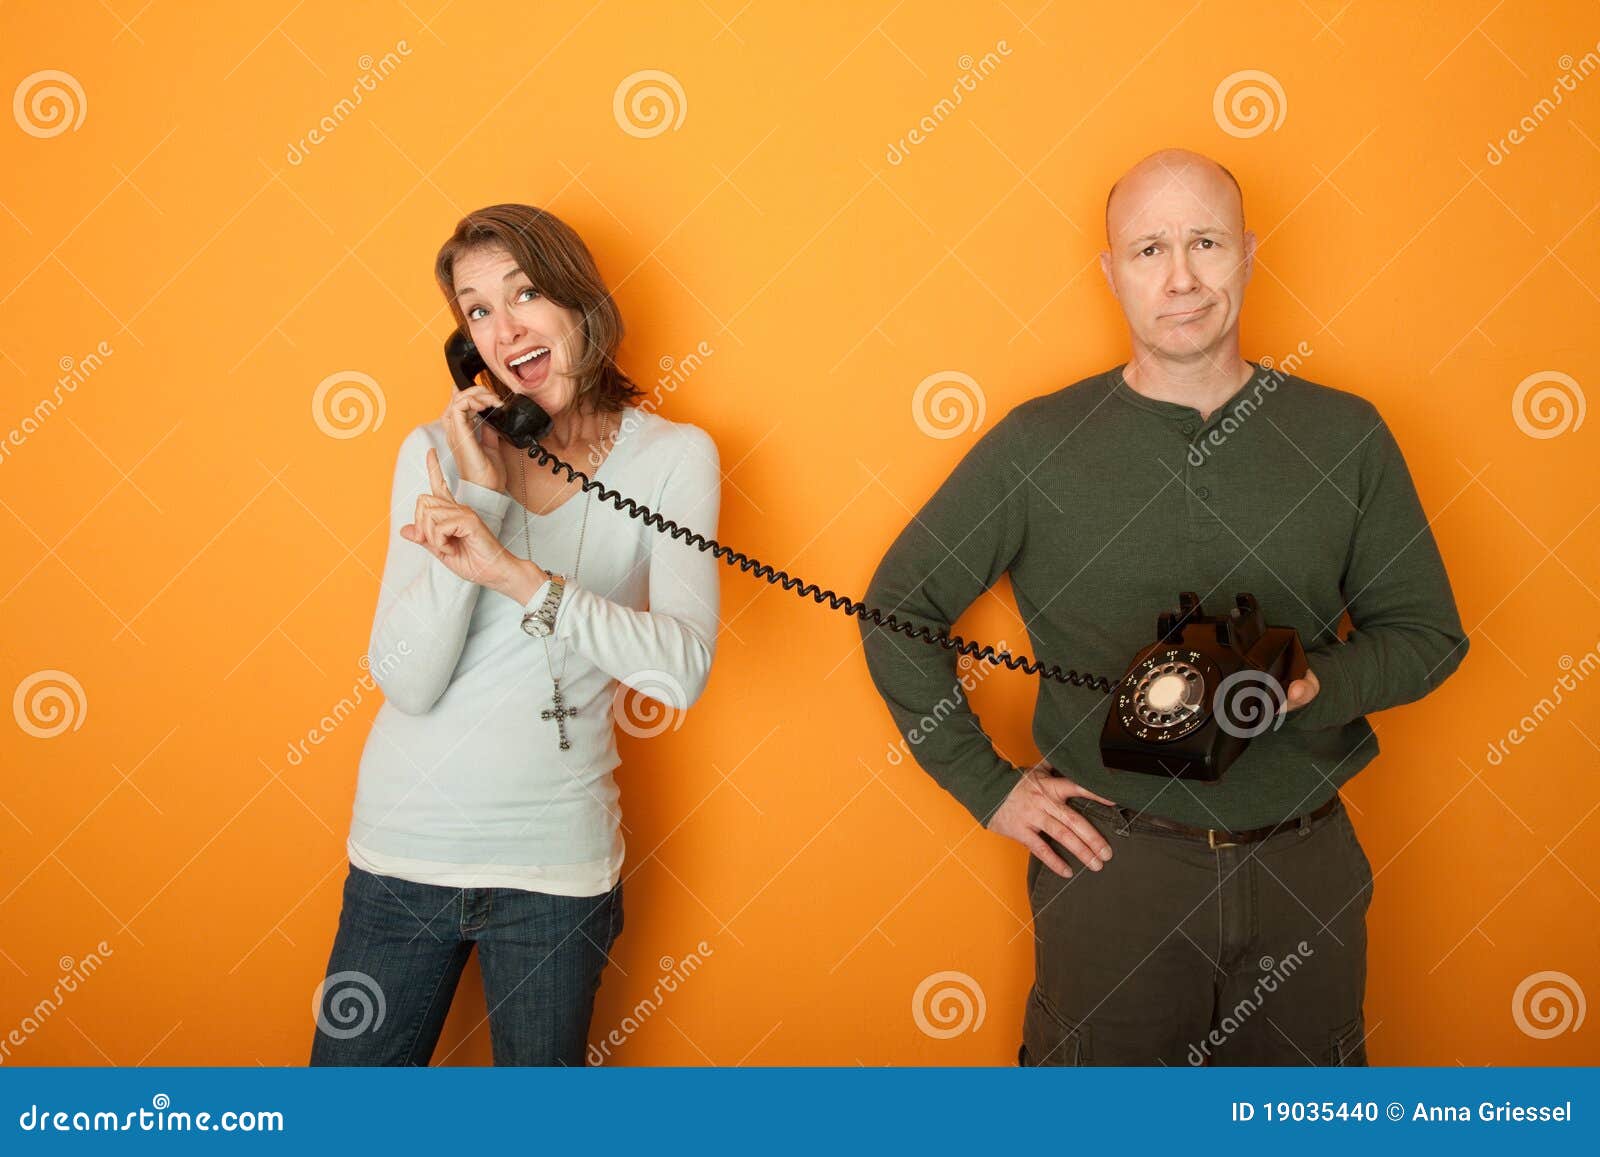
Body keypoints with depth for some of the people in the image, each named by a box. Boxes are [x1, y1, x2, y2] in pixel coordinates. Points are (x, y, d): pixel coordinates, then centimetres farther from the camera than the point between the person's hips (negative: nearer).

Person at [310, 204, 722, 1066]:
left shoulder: (673, 457, -5)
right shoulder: (439, 451, -3)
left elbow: (683, 668, -19)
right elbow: (406, 681, -12)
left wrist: (517, 574, -30)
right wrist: (483, 494, -18)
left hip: (554, 860, -1)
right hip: (406, 844, 1)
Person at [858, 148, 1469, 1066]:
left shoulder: (1347, 436, 0)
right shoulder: (1038, 446, -6)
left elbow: (1427, 631, 4)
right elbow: (897, 610, -1)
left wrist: (1307, 683, -16)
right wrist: (989, 785, -4)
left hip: (1307, 871, 2)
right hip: (1111, 863, -2)